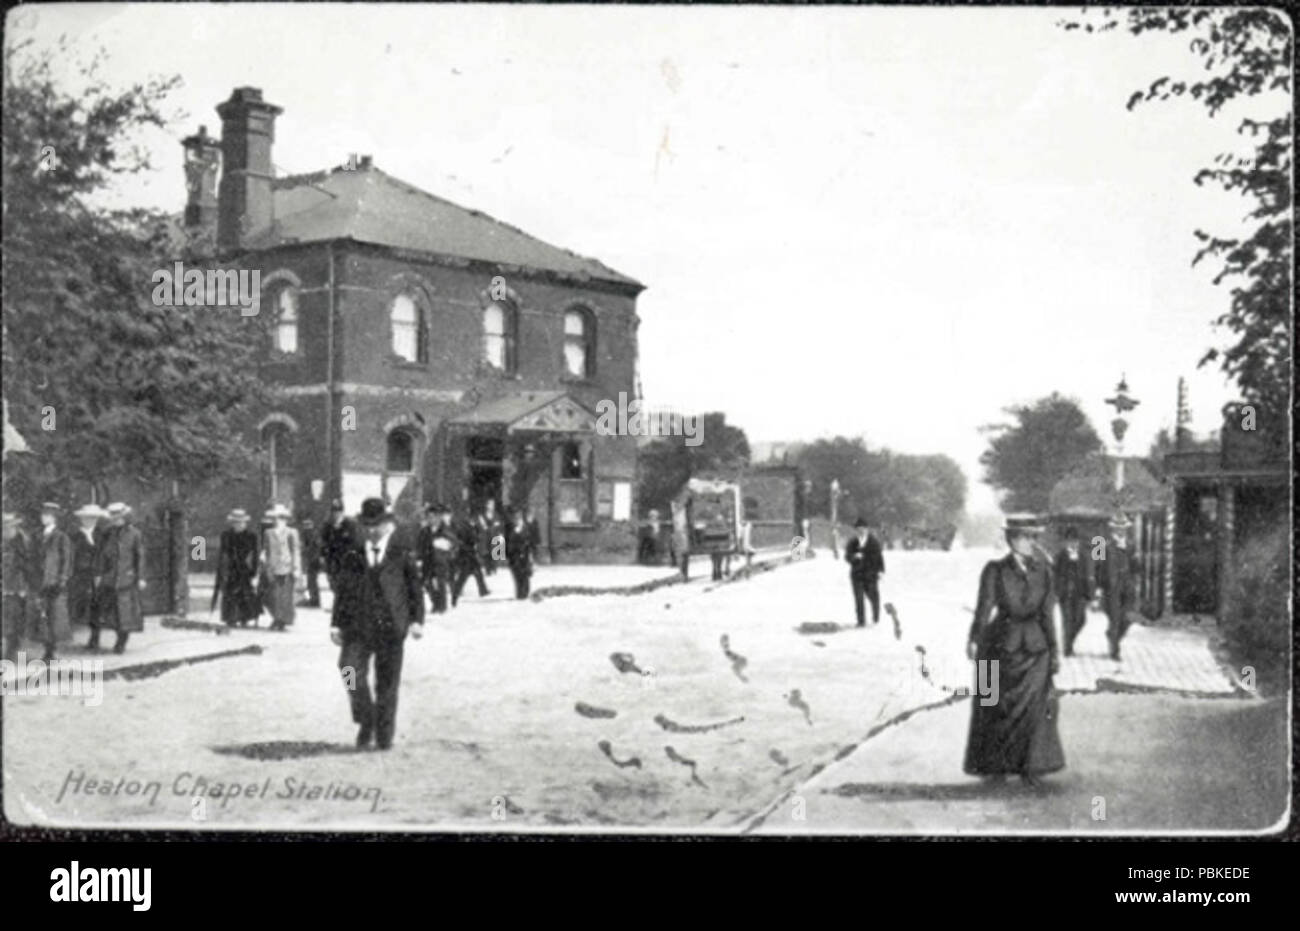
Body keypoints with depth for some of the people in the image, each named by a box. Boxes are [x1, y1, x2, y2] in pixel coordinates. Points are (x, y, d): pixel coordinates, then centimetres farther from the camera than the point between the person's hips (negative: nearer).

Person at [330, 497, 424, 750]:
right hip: (357, 625, 1)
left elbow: (415, 588, 6)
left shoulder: (402, 553, 5)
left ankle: (384, 735, 15)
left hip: (390, 625, -1)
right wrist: (336, 623, 7)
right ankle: (365, 722, 3)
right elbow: (343, 589, 13)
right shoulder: (352, 554, 10)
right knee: (351, 671, -17)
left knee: (387, 683, 2)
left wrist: (417, 620, -4)